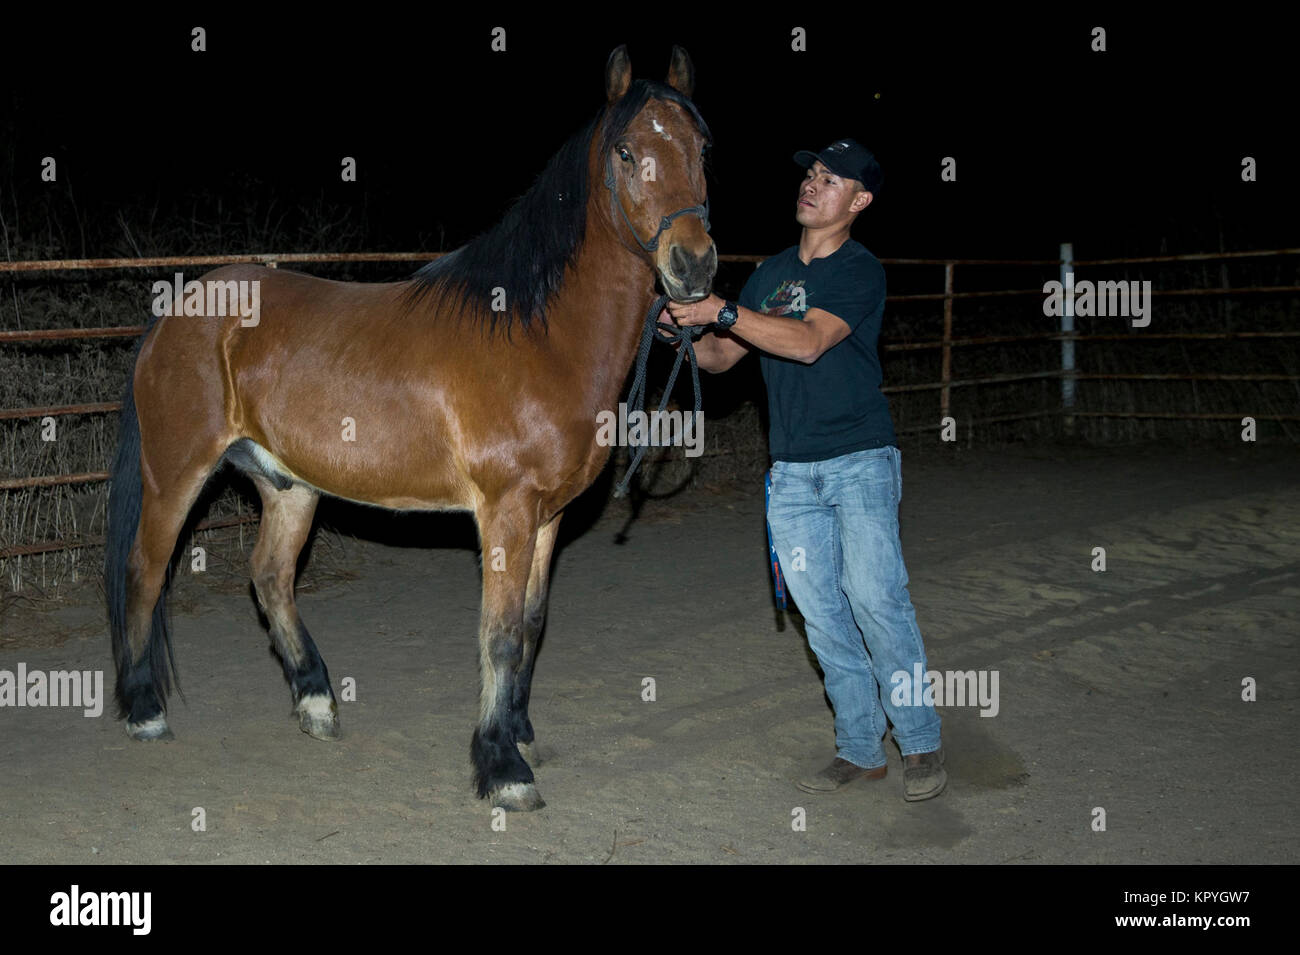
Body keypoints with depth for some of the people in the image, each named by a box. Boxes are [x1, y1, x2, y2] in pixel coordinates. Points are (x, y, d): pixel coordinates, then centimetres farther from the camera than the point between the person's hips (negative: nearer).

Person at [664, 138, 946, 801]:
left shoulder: (861, 271, -6)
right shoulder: (772, 272, 15)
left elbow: (809, 341, -22)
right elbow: (722, 358, 17)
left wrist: (721, 310, -26)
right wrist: (688, 334, -5)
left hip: (860, 461, -6)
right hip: (792, 472, 6)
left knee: (875, 598, -14)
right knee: (822, 614, 5)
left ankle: (920, 744, -1)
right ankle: (860, 750, 15)